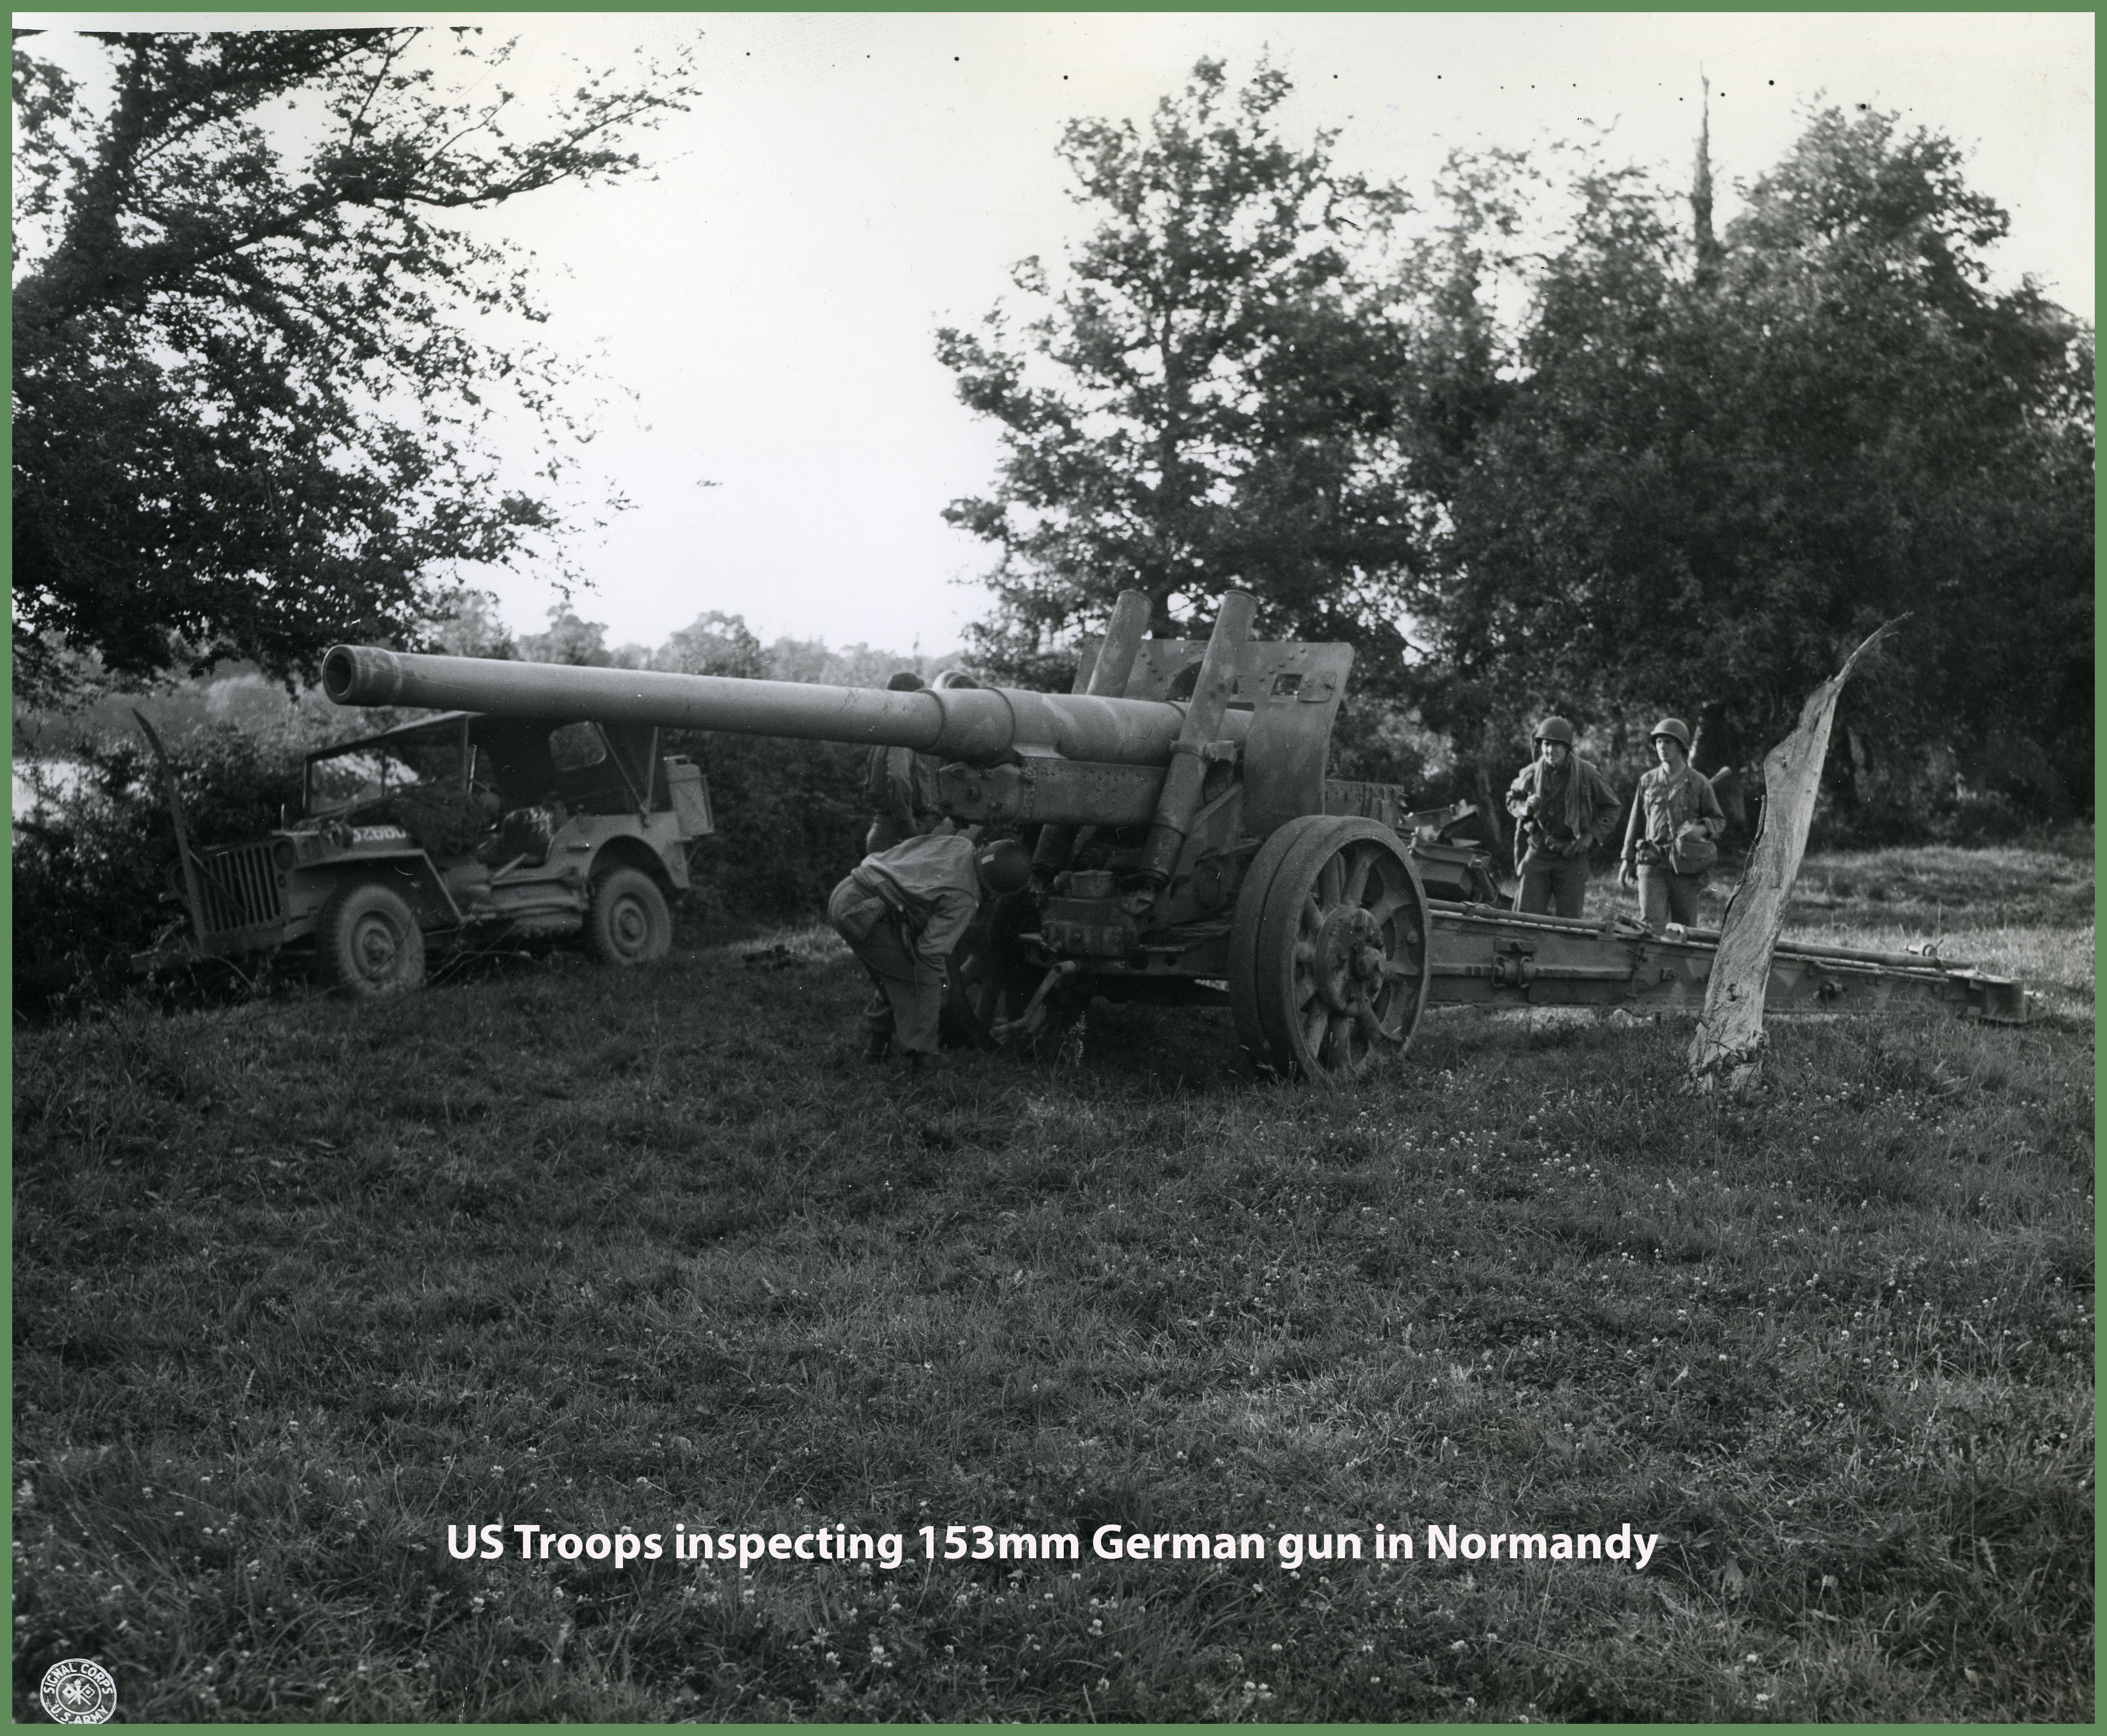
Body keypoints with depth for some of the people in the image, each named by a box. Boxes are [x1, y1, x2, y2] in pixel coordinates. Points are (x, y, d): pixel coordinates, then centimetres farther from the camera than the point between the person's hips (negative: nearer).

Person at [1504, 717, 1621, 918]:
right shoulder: (1531, 774, 0)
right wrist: (1525, 808, -6)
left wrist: (1591, 835, -7)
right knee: (1525, 916, -3)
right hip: (1538, 854, 2)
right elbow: (1512, 799, 17)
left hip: (1572, 856, -2)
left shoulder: (1586, 774, -6)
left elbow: (1611, 808, 5)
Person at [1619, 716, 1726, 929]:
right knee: (1651, 923, -12)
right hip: (1652, 863, 1)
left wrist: (1701, 829, -15)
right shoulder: (1648, 781, 9)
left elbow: (1719, 821, 8)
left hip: (1686, 865, -1)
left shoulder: (1698, 782, 3)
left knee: (1684, 926, 4)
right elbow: (1637, 823, 16)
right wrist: (1628, 860, 16)